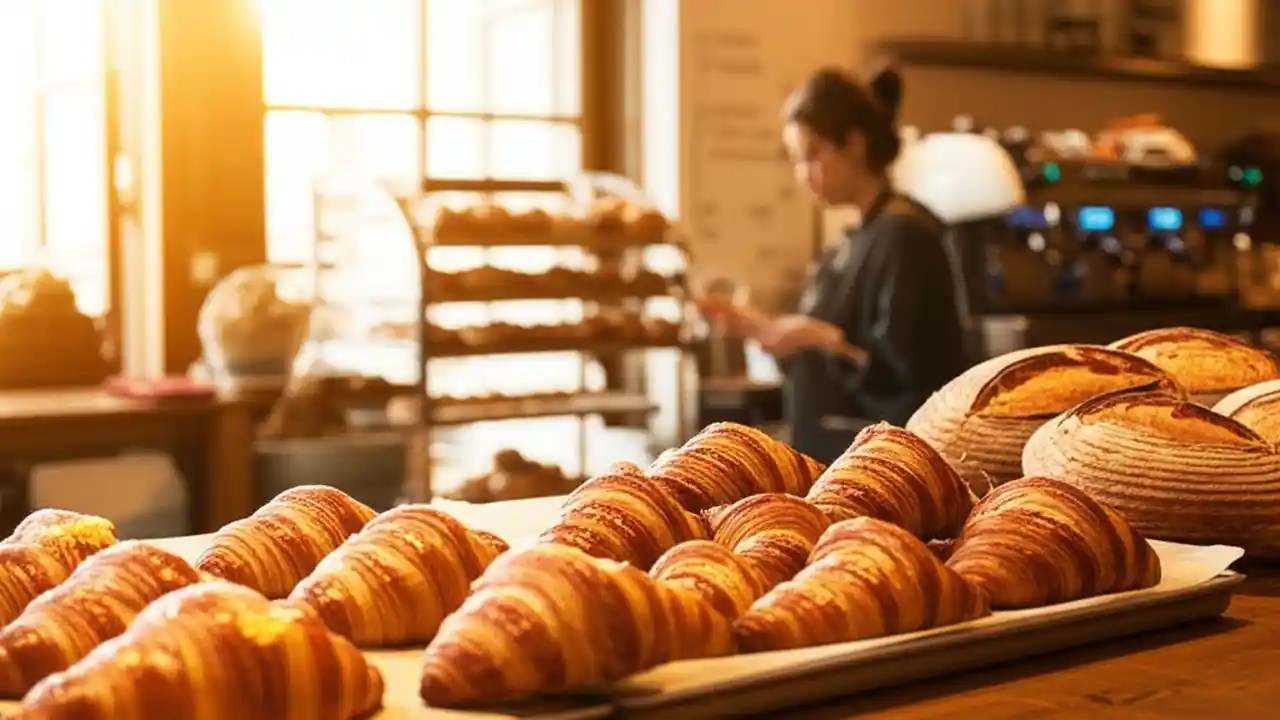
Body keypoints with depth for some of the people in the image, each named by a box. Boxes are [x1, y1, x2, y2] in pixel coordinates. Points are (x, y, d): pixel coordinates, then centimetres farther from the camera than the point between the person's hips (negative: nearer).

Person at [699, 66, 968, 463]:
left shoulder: (904, 237, -13)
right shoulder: (858, 239, 14)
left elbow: (917, 371, -19)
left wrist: (830, 340, -25)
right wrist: (762, 326, 10)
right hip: (828, 451, 9)